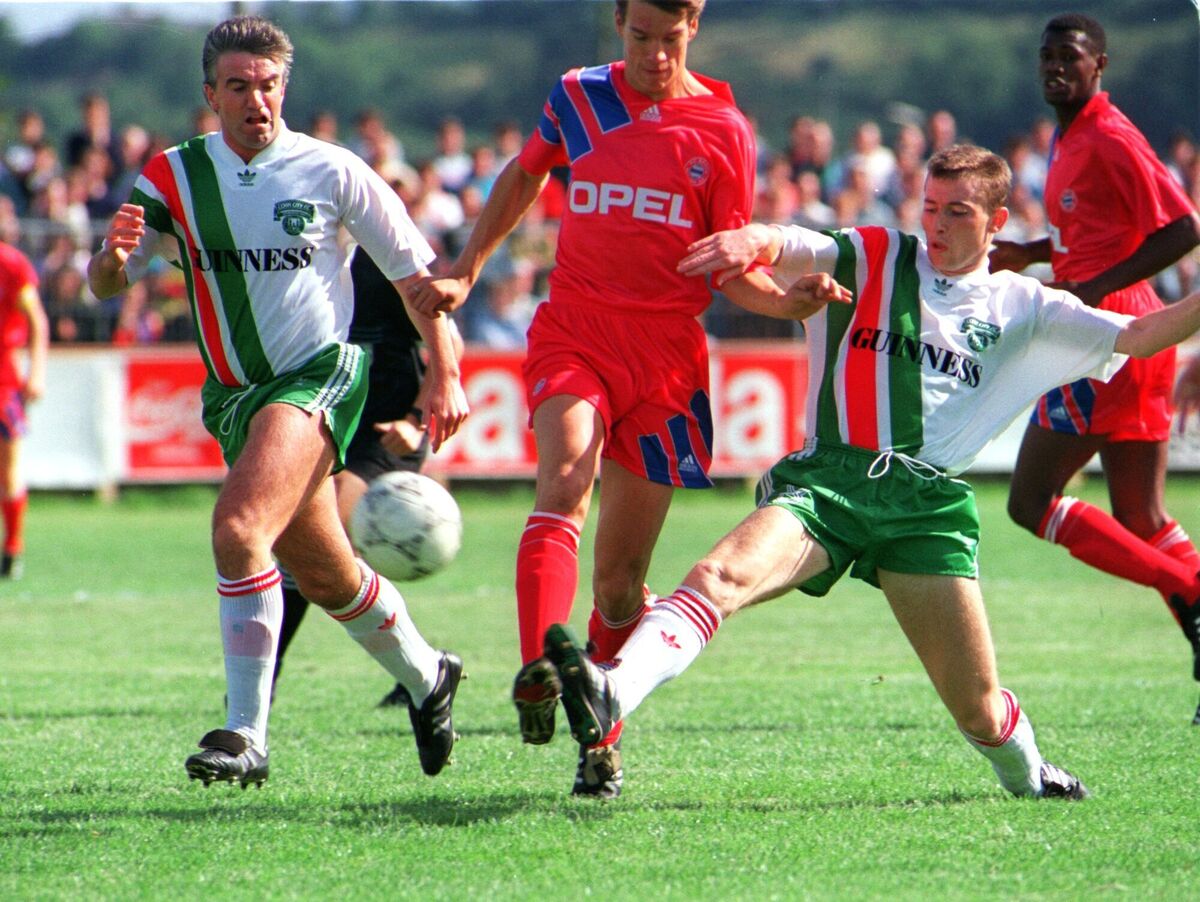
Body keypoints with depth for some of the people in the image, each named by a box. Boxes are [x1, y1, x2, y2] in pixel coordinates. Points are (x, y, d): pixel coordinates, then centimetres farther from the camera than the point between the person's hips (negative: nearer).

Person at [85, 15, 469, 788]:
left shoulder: (332, 172, -8)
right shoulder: (173, 179, 1)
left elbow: (413, 271, 0)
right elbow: (106, 284, -1)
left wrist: (446, 375, -6)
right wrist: (112, 254, -24)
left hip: (319, 375, -5)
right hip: (236, 396, 5)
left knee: (239, 528, -27)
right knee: (327, 578, 15)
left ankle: (247, 735, -24)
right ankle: (425, 677, 42)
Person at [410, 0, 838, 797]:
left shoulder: (724, 132, 3)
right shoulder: (577, 99, 7)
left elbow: (731, 267, 4)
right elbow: (523, 178, 27)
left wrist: (788, 299, -16)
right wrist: (466, 272, 23)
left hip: (665, 358, 0)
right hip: (574, 336, 0)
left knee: (620, 578, 2)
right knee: (565, 484, -29)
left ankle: (600, 739, 20)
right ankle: (538, 674, -46)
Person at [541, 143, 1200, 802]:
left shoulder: (1021, 307, 16)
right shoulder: (872, 259, 12)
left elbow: (1135, 337, 14)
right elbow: (786, 252, -5)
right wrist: (752, 241, -29)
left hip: (928, 503, 1)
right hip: (826, 481, -1)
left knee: (979, 709, -1)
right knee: (720, 576, -30)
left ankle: (1029, 779, 32)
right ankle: (608, 699, -47)